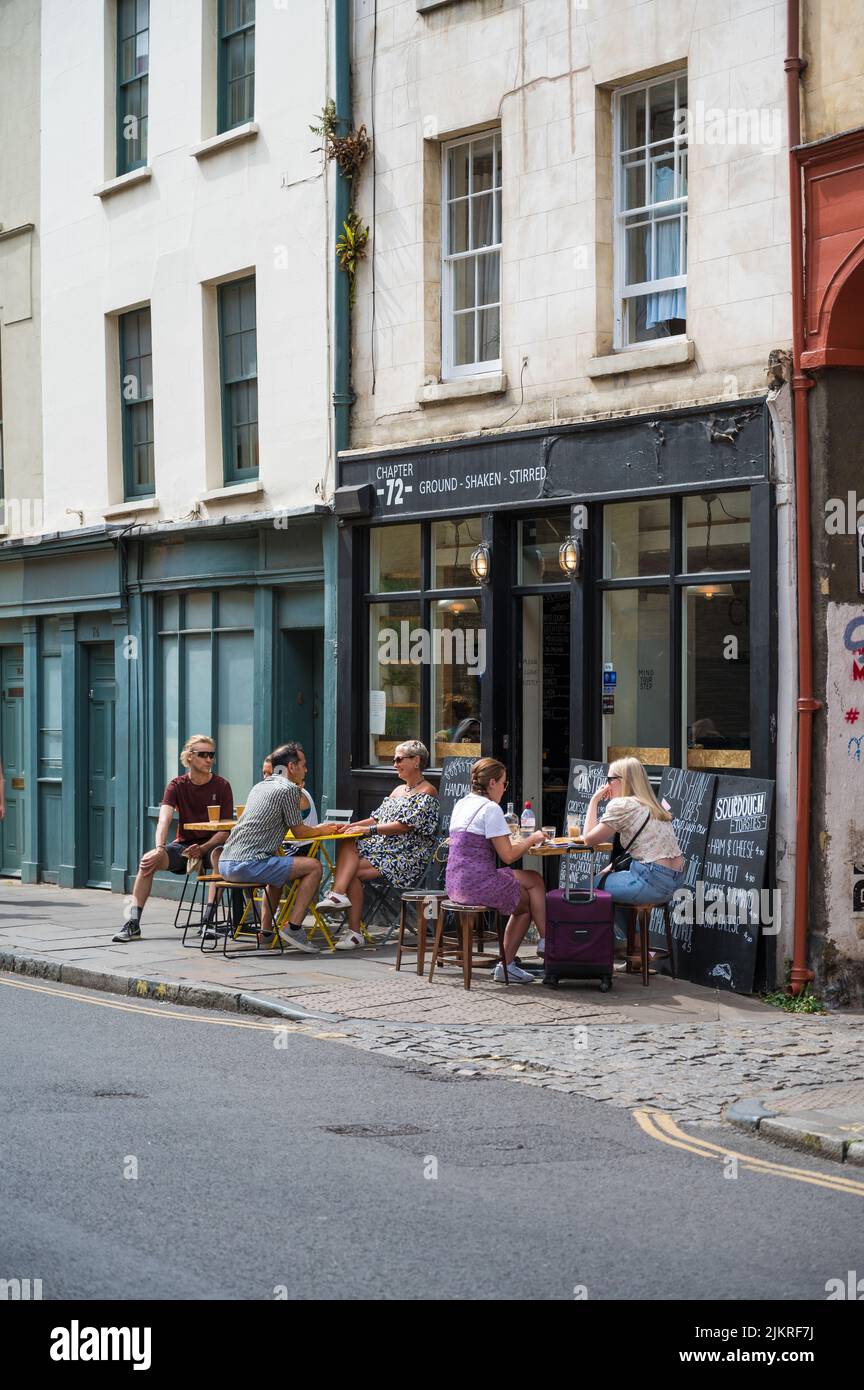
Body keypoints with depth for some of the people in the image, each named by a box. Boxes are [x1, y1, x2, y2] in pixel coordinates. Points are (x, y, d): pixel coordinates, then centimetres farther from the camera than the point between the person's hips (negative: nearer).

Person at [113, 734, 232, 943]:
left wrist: (203, 848, -25)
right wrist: (160, 849, -36)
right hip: (183, 845, 2)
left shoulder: (221, 786, -5)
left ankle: (208, 920, -34)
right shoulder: (177, 785, -1)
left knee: (220, 856, -38)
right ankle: (133, 924, -23)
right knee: (147, 860, -24)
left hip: (211, 845, -2)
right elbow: (164, 819, -17)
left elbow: (226, 830, -9)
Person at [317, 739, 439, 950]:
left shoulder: (426, 793, -5)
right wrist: (353, 826, 1)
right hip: (384, 847, 7)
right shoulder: (399, 791, 24)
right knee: (348, 846, -23)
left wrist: (368, 829, -18)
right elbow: (377, 818, 20)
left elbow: (405, 825, -15)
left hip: (407, 856, -7)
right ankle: (338, 893, -40)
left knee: (353, 870, -23)